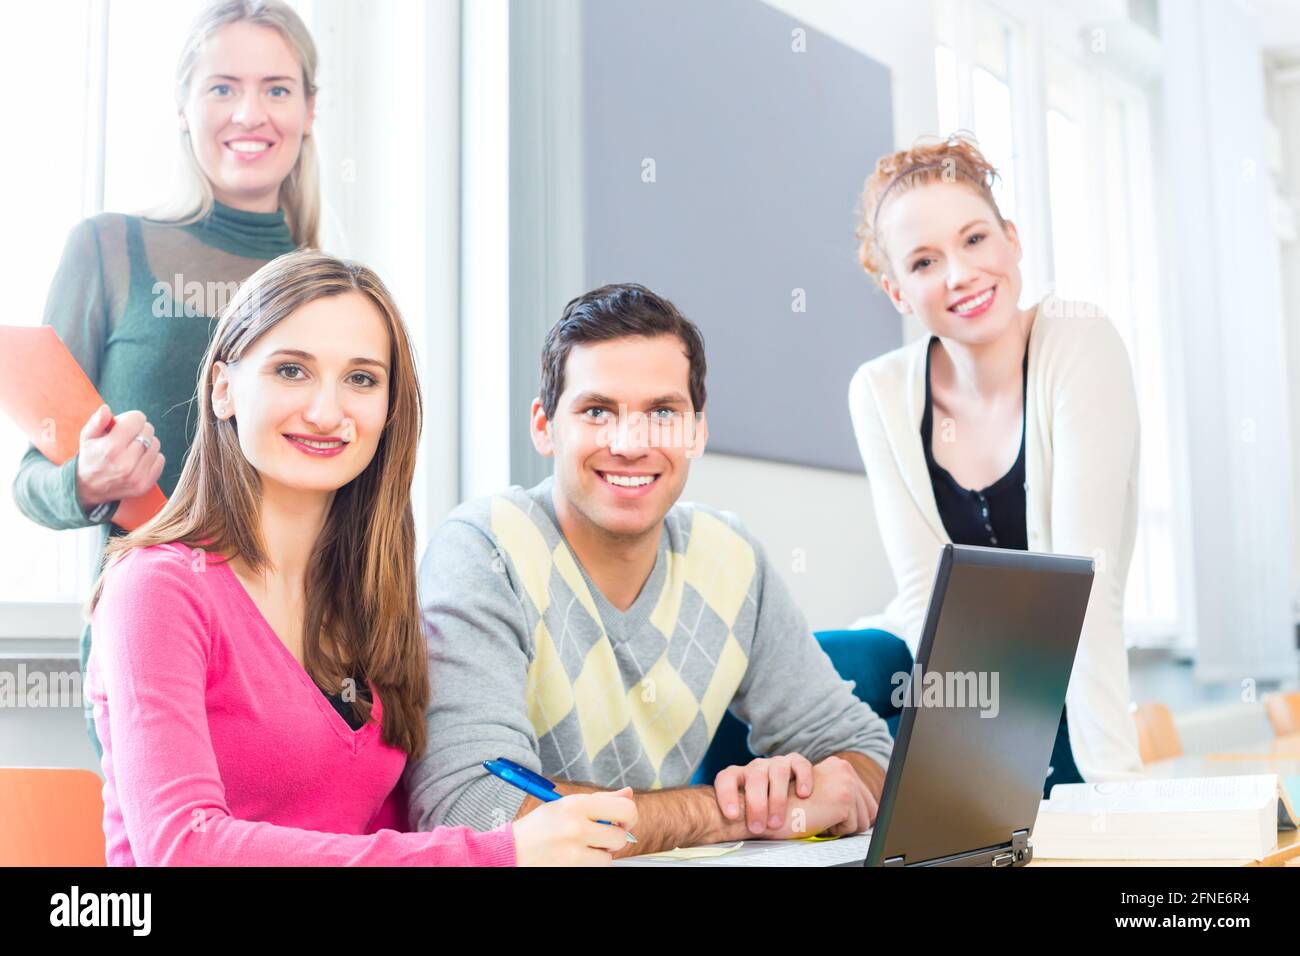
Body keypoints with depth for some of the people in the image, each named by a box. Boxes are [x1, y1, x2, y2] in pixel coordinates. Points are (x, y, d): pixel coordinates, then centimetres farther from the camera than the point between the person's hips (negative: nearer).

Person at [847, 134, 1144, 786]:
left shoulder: (1079, 342, -17)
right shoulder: (881, 392, -7)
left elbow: (1088, 581, -25)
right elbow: (925, 591, -12)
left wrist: (1113, 778, -31)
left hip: (1052, 704, -1)